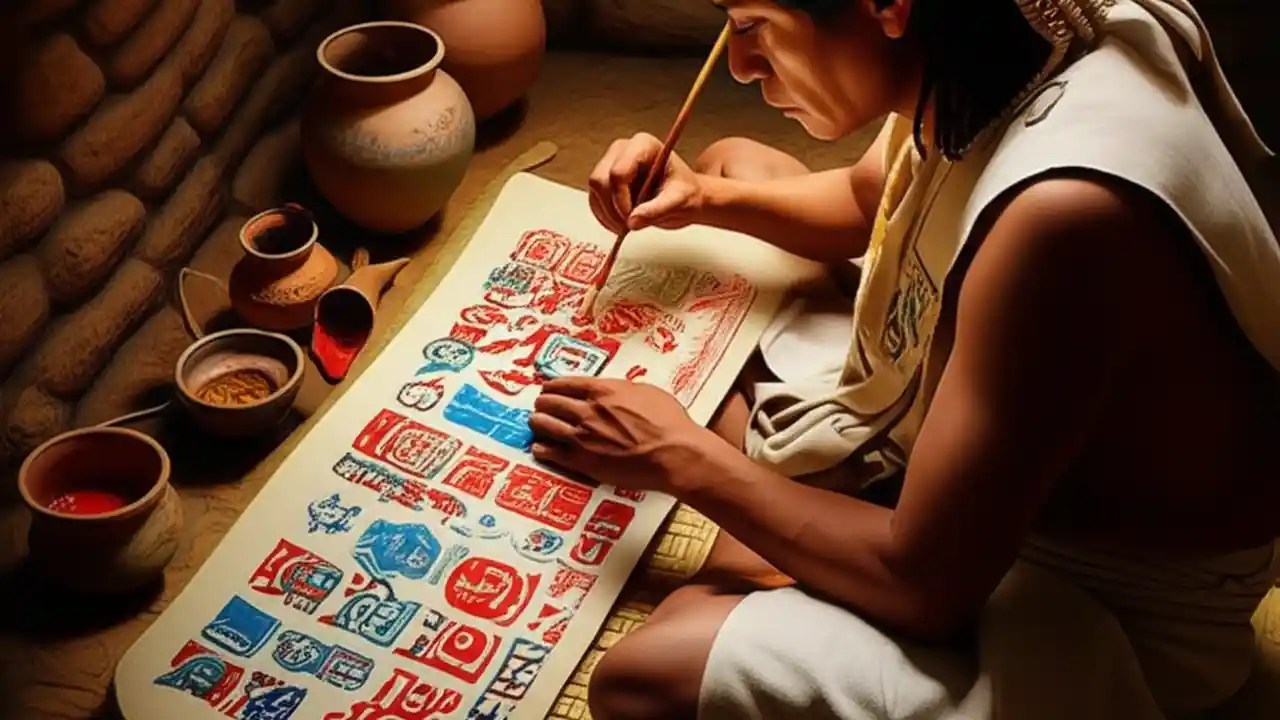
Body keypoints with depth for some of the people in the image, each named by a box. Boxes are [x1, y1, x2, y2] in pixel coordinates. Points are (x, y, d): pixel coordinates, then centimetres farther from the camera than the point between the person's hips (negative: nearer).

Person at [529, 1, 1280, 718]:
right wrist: (705, 198, -4)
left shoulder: (1066, 215, -38)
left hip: (1104, 603, -8)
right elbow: (866, 201, 13)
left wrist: (682, 456, -18)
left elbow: (923, 584, -29)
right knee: (733, 162, 12)